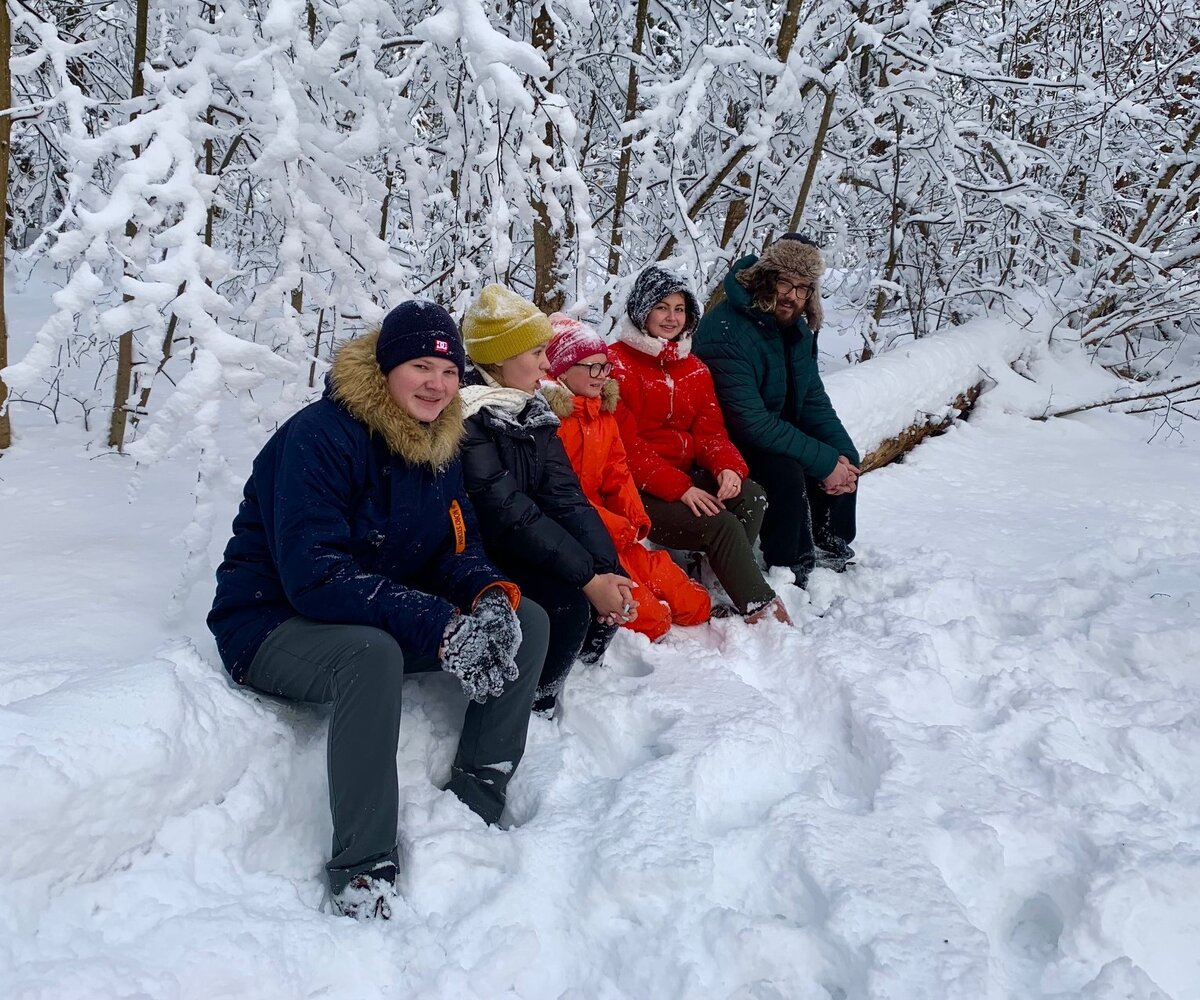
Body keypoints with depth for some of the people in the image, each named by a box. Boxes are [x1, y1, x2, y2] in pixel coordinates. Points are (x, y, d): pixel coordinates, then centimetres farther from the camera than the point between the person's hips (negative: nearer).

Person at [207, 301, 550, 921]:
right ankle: (361, 872, -31)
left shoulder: (438, 442, 3)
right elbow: (314, 575, -30)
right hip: (274, 624, -7)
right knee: (372, 653, -40)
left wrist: (491, 593, -21)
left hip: (389, 618, 8)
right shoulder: (319, 436, -22)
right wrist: (438, 627, -36)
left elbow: (456, 548, 5)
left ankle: (475, 804, -5)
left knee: (527, 621, -7)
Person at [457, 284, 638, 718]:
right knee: (567, 603, -25)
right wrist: (588, 579, -26)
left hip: (520, 552, 8)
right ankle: (534, 709, -4)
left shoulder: (532, 409, 6)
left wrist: (607, 570, -16)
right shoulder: (467, 418, -21)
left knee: (616, 583, -6)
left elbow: (566, 497, -2)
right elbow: (508, 515, -26)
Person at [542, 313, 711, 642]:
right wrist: (614, 527, -17)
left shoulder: (602, 408, 14)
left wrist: (635, 519, -3)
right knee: (651, 619, -18)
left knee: (696, 605, 0)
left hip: (615, 536, 8)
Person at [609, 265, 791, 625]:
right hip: (638, 491, -7)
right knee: (721, 524, -25)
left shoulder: (694, 369, 16)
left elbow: (710, 431, 9)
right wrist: (679, 488, -23)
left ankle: (724, 588, -20)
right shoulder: (615, 365, -7)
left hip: (688, 479, 7)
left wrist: (728, 467, -15)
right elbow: (627, 446, -14)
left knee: (752, 497, -20)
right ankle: (760, 608, -16)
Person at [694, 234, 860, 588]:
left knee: (845, 456, -2)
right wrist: (824, 462, -29)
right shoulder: (726, 332, -29)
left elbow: (813, 397, 8)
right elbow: (752, 423, -32)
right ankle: (791, 572, -12)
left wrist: (842, 453, -9)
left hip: (779, 429, 9)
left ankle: (831, 551, 15)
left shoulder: (797, 327, 0)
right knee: (787, 472, -31)